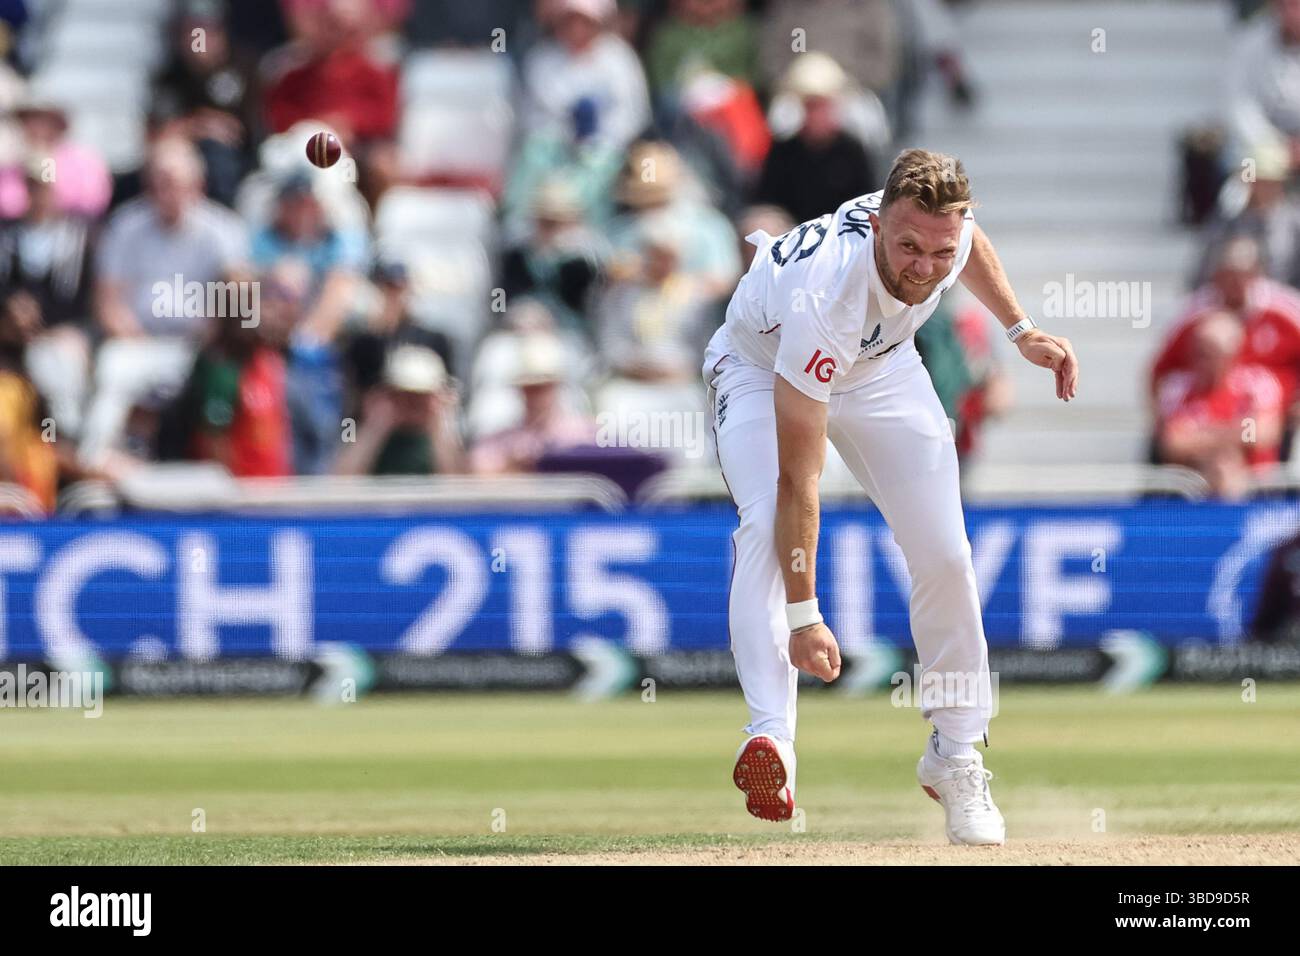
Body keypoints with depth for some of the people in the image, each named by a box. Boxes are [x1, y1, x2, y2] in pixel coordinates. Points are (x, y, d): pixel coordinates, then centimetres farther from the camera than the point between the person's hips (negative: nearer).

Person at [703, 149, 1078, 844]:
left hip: (880, 365, 5)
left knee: (944, 551, -6)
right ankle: (770, 741, -42)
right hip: (761, 363, -5)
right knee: (766, 527, -31)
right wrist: (802, 615, -43)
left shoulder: (947, 226, -30)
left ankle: (957, 756, 10)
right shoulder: (824, 299, -45)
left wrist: (1022, 332, 0)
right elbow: (798, 479, -42)